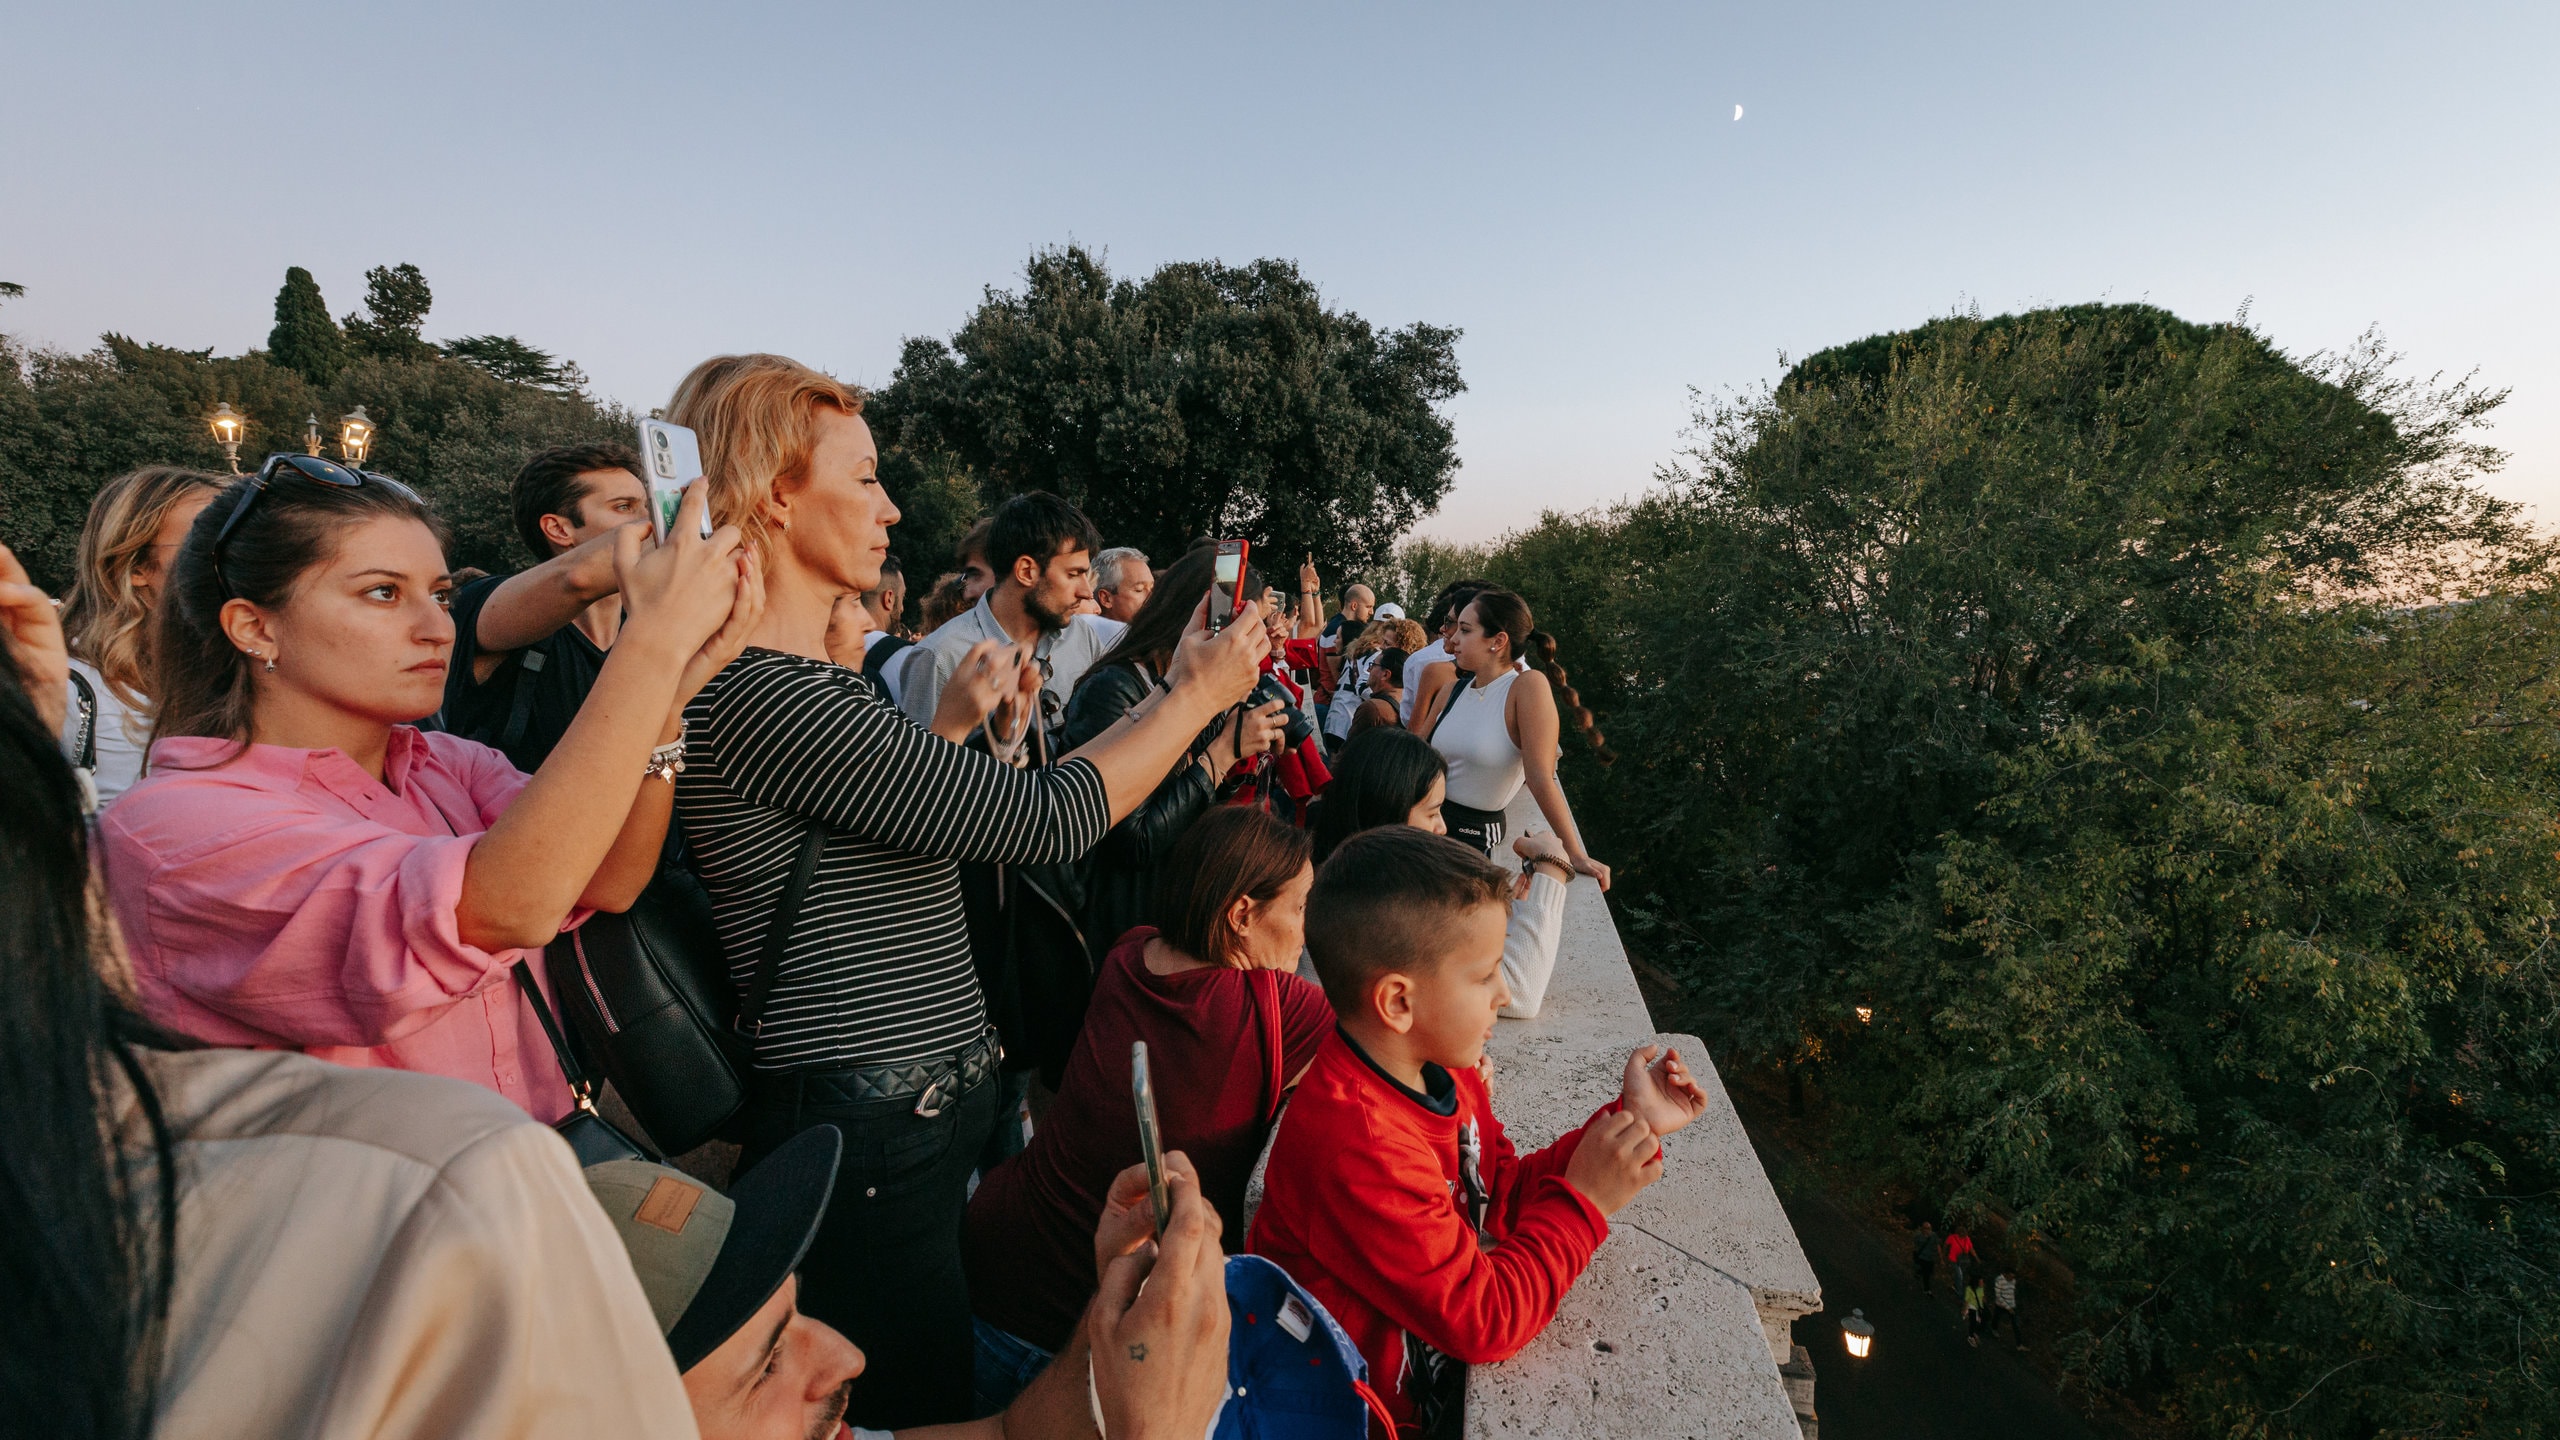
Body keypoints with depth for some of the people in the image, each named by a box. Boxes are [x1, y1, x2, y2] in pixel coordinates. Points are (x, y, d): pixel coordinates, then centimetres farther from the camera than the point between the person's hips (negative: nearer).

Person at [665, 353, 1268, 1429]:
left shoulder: (814, 684, 9)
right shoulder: (755, 696, -22)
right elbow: (1045, 818, -24)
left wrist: (953, 728, 11)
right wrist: (1196, 696, -11)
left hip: (926, 1110, 9)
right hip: (868, 1141, -9)